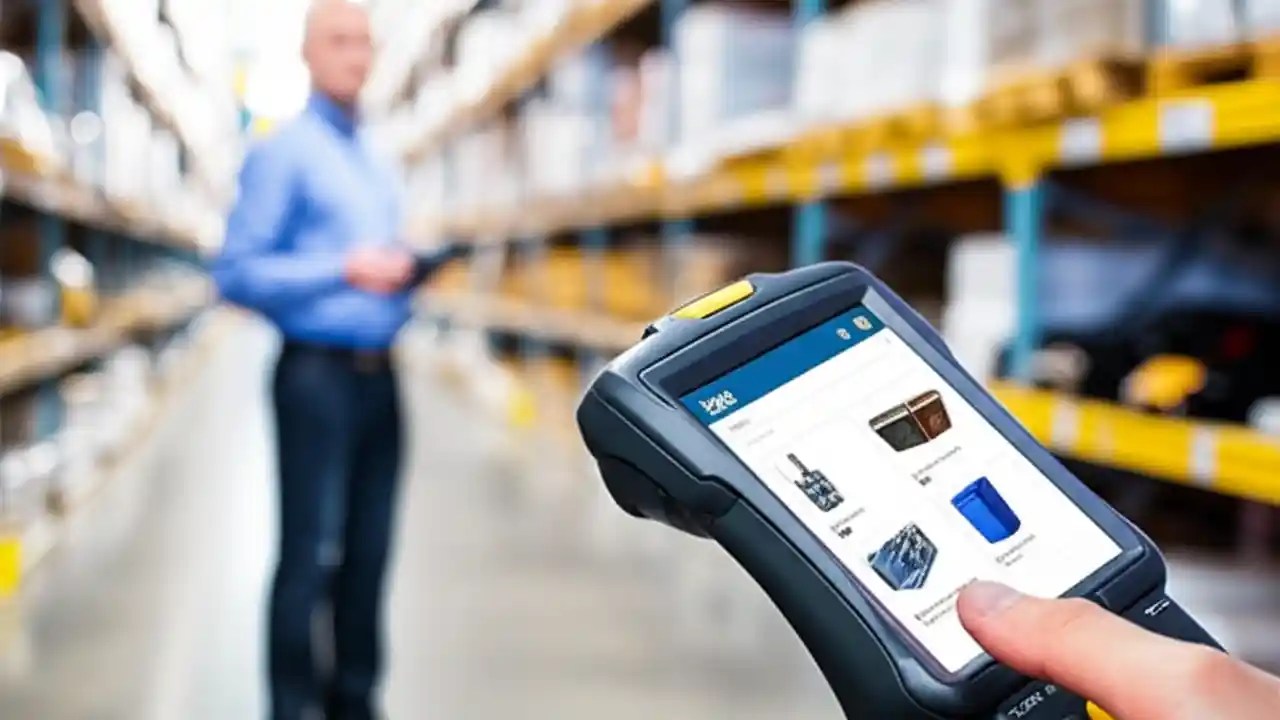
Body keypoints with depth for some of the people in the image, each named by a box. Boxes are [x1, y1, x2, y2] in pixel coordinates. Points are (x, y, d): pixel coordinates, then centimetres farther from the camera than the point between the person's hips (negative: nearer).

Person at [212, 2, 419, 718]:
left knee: (368, 552, 10)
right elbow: (238, 272, -11)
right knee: (308, 552, -4)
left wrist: (404, 273, 5)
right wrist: (345, 270, -17)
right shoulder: (282, 153, -3)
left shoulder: (378, 168, 20)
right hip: (318, 371, -7)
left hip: (378, 374, 7)